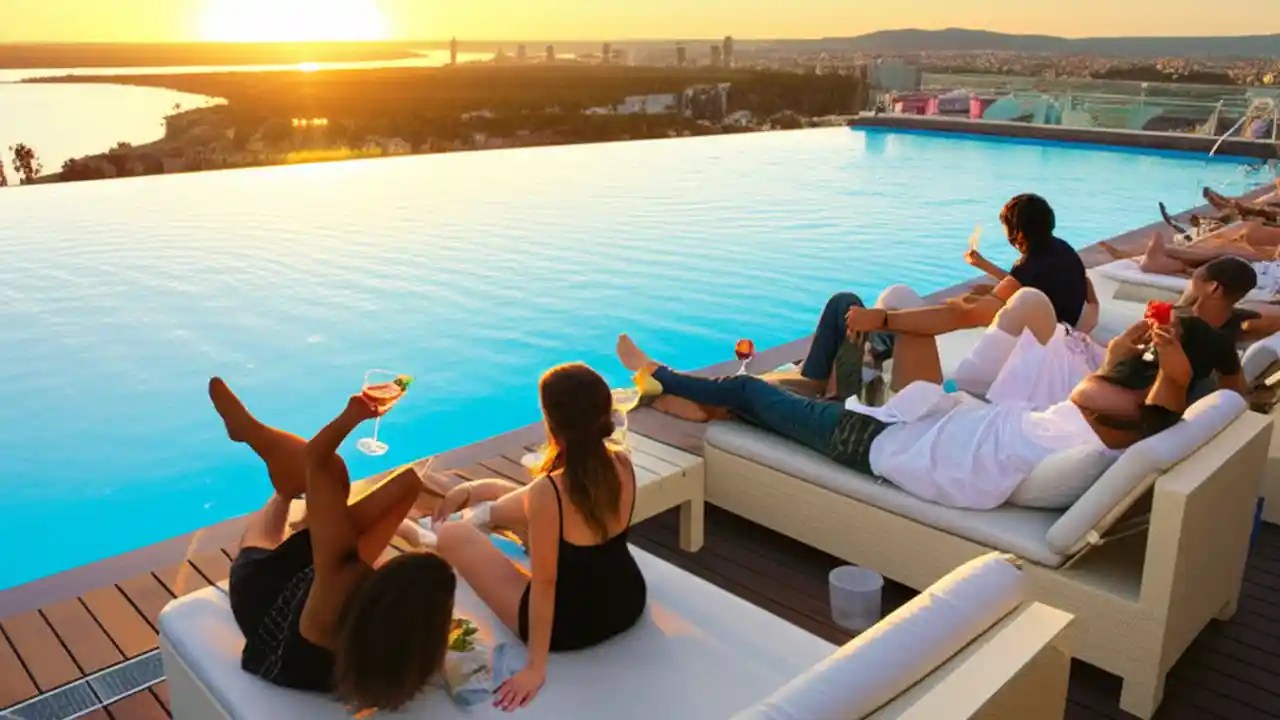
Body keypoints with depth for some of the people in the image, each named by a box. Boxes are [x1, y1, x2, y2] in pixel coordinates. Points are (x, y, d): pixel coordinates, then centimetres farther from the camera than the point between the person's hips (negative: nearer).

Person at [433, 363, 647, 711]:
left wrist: (536, 667, -15)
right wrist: (472, 490, 9)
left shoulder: (547, 493, -32)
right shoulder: (622, 464, -12)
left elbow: (544, 583, -26)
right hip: (629, 600, 6)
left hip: (570, 626, -6)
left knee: (454, 535, 9)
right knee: (525, 507, 20)